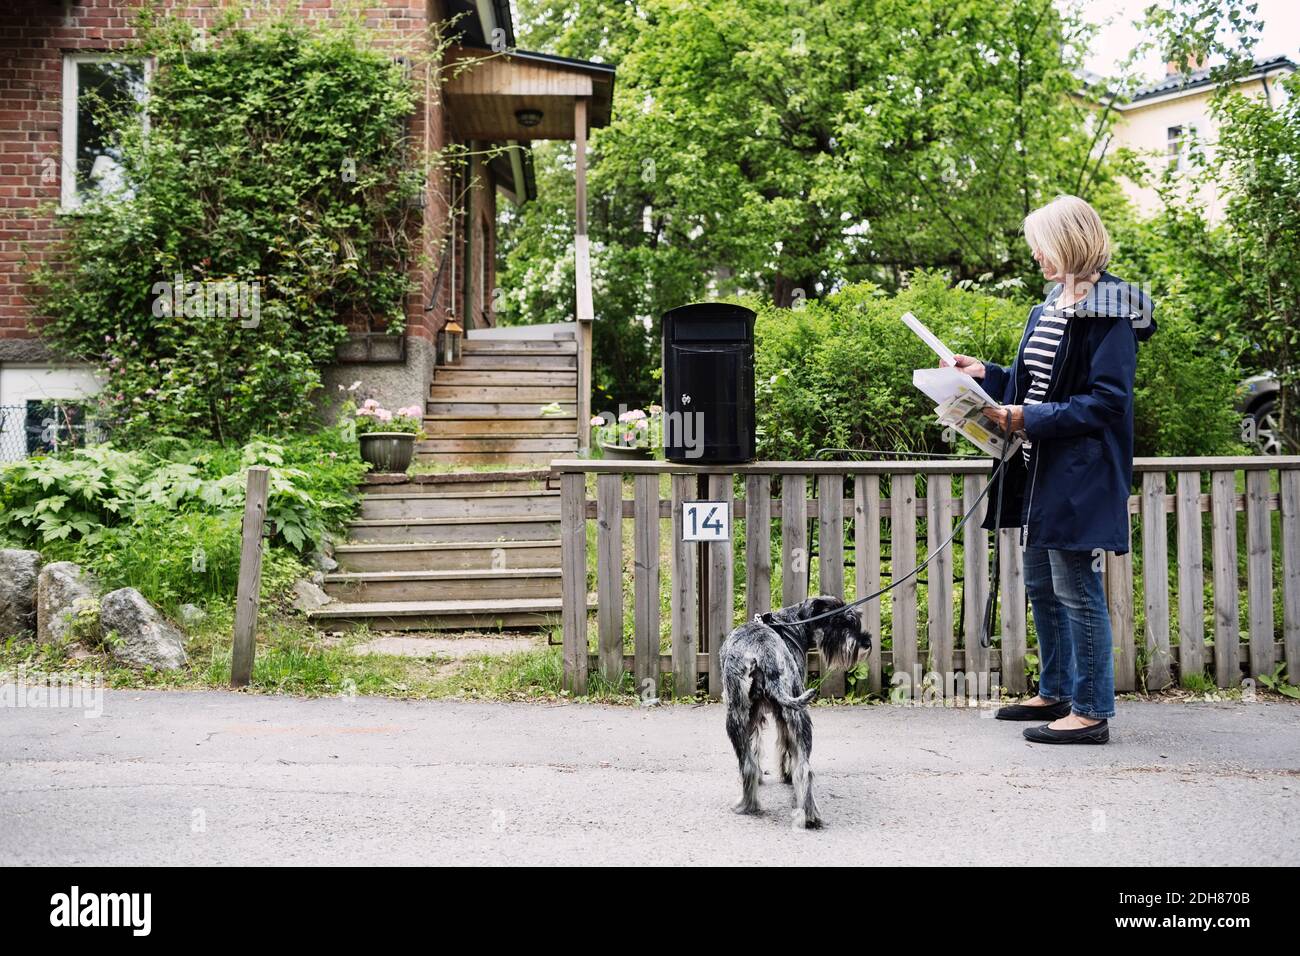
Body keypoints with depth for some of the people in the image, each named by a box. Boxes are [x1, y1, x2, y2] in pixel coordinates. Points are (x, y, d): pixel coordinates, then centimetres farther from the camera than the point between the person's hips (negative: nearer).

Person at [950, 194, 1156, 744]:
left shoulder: (1108, 311, -14)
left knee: (1076, 589, -5)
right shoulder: (1051, 307, 15)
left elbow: (1106, 401, -19)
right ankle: (1056, 693, 29)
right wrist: (987, 375, 12)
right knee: (1041, 586, 17)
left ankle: (1092, 710, 4)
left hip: (1081, 473, -10)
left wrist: (1032, 420, -23)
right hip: (1039, 470, 10)